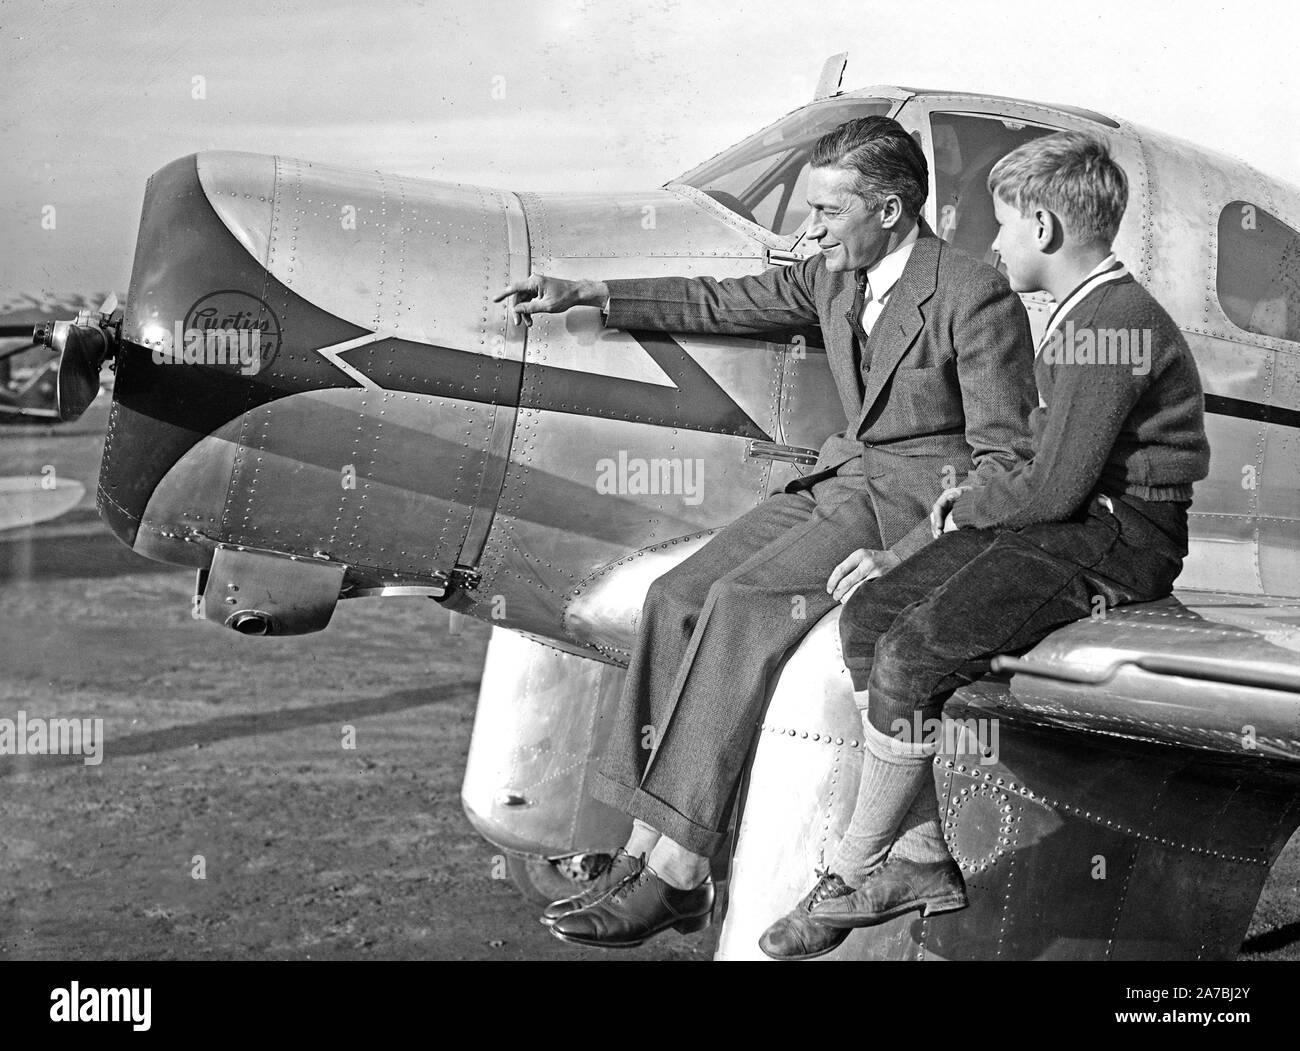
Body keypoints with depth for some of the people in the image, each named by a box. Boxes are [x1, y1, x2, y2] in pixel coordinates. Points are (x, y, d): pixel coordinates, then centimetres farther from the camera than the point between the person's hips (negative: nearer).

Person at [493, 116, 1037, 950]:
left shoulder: (974, 296, -15)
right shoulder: (837, 277, 9)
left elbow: (1005, 457, -17)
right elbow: (722, 303, 22)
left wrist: (901, 555, -26)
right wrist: (585, 296, 20)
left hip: (923, 502, -8)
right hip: (843, 477, 8)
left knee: (740, 606, -26)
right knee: (678, 598, -11)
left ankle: (677, 875, -24)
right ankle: (645, 851, -14)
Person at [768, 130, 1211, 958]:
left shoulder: (1114, 325, -17)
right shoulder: (1086, 314, 17)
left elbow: (1056, 486, -21)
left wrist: (966, 507, -4)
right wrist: (980, 496, 8)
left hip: (1116, 543, -10)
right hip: (1069, 522, 11)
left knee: (911, 658, -22)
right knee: (870, 616, -2)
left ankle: (850, 876, -5)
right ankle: (924, 858, -1)